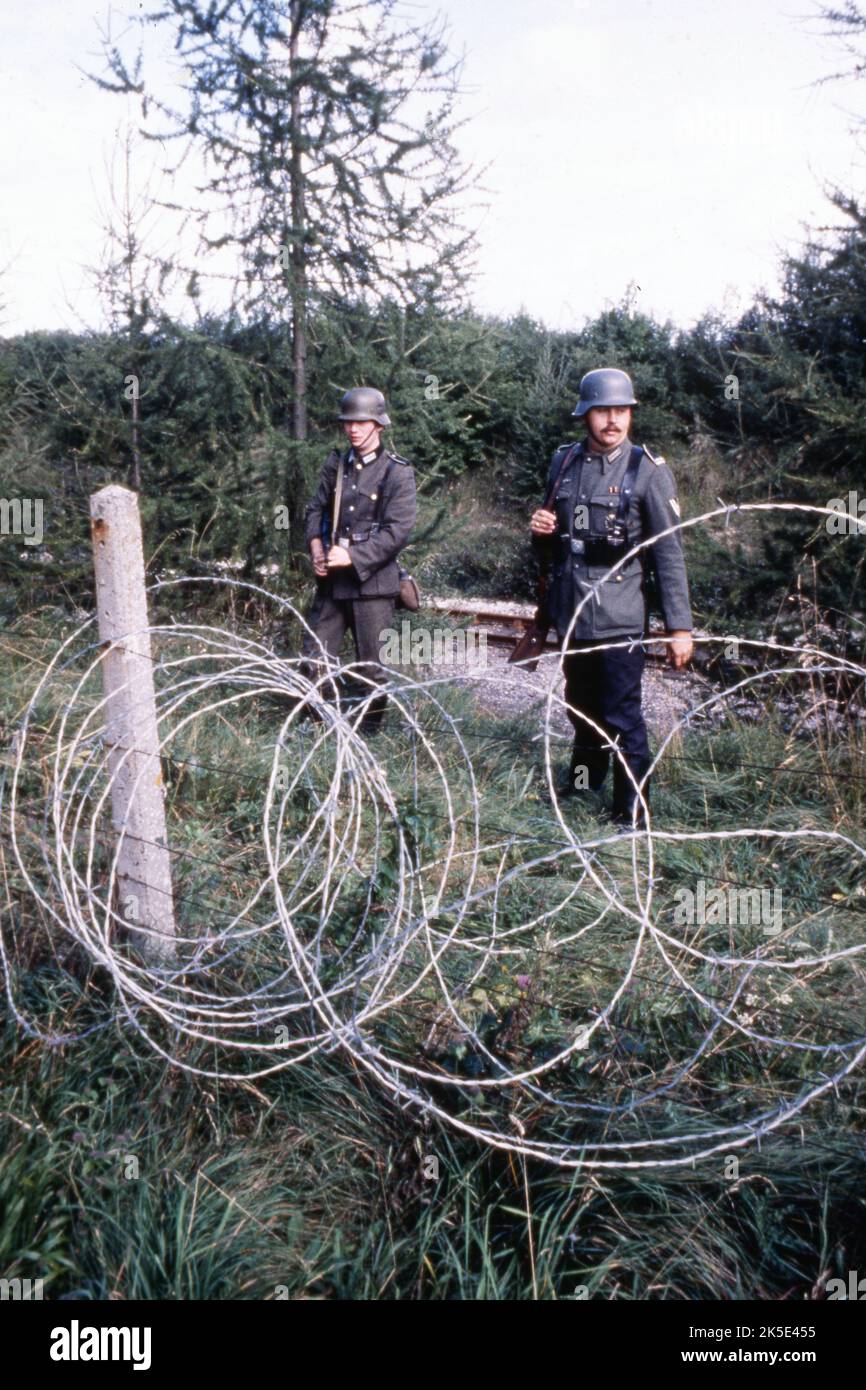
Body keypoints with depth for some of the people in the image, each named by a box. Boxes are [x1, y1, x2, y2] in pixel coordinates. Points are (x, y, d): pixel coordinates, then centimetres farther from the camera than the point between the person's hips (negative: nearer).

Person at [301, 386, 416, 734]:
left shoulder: (397, 473, -7)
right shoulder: (336, 464, 9)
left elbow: (397, 531, -14)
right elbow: (316, 509, 14)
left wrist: (352, 556, -18)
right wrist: (316, 546, -4)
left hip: (372, 582, -5)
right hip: (331, 580, 5)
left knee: (371, 667, 5)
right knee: (313, 660, 10)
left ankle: (369, 733, 20)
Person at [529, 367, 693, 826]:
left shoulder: (648, 470, -7)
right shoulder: (563, 462, 7)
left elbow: (669, 554, -9)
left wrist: (679, 626, -13)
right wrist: (541, 531, -5)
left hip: (619, 615, -5)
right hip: (570, 610, 5)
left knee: (622, 715, -3)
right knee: (581, 704, 19)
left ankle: (632, 808, 10)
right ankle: (585, 776, 40)